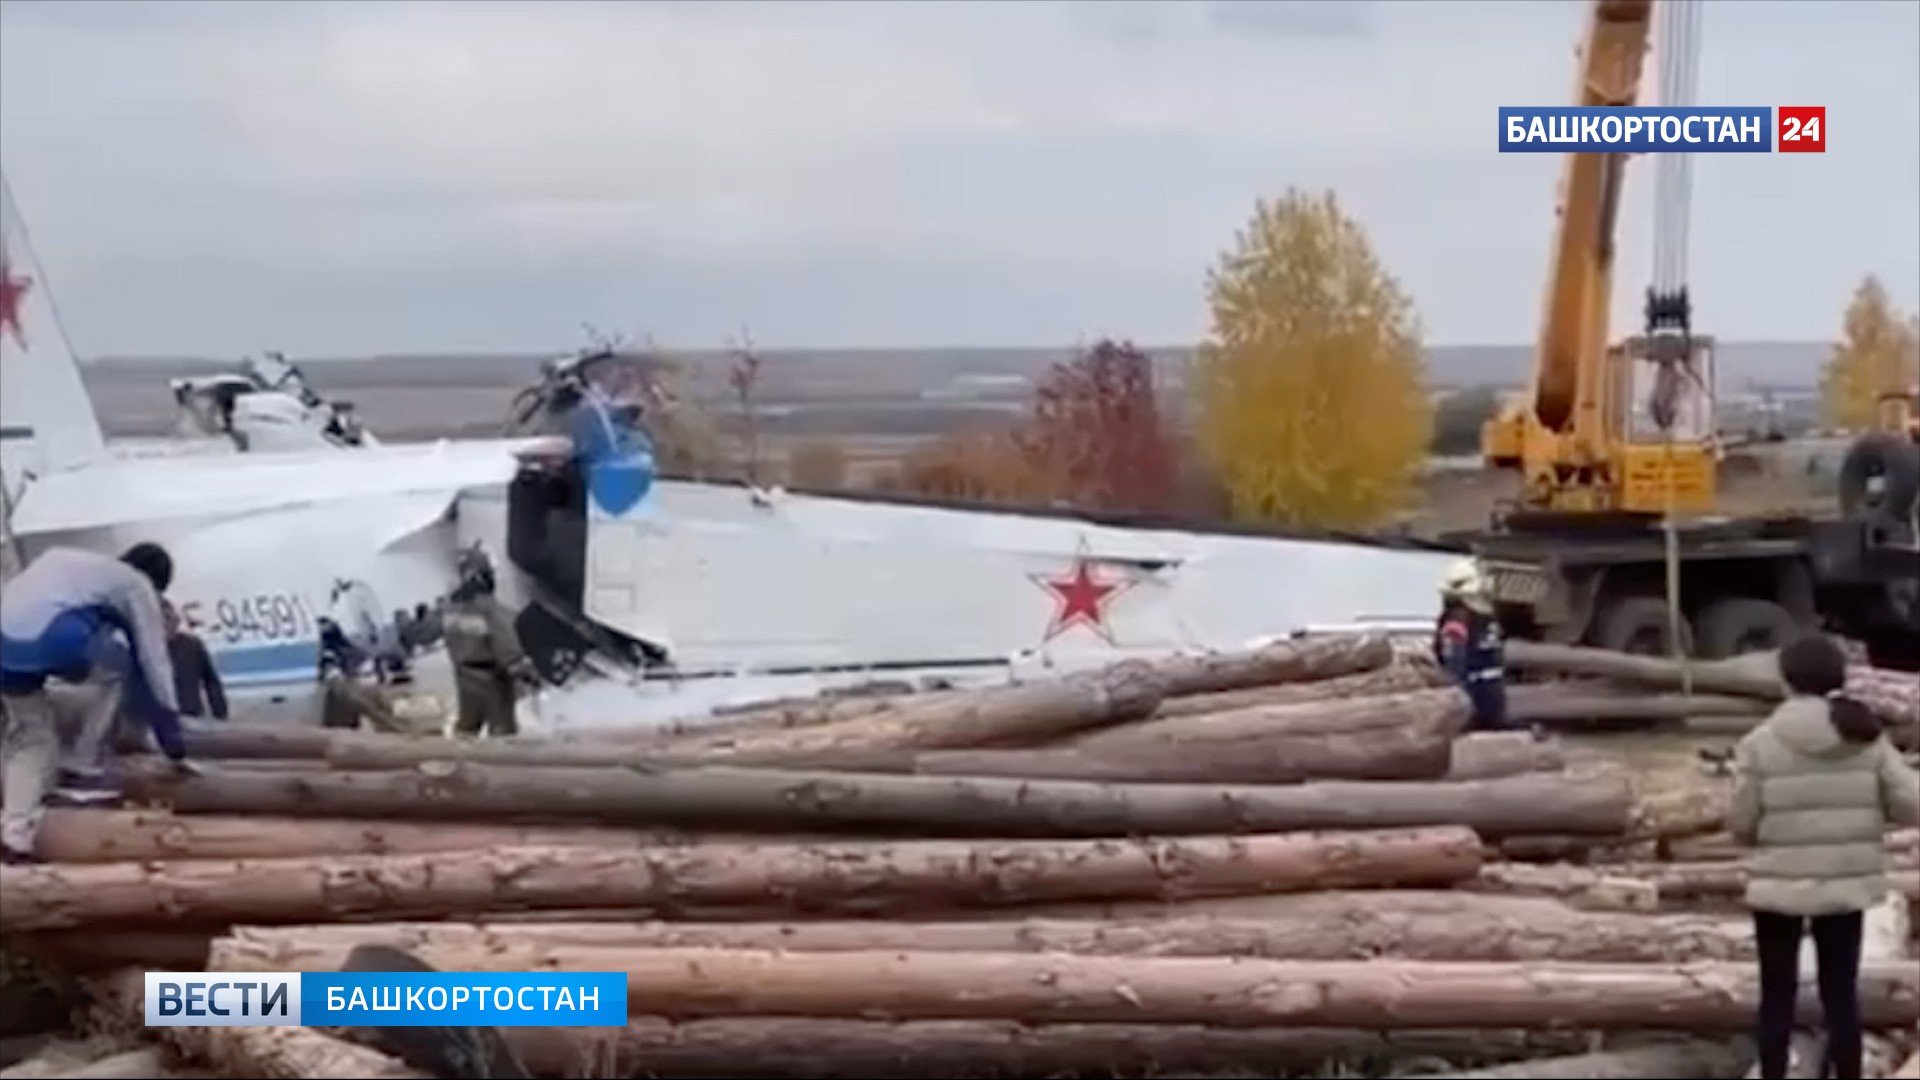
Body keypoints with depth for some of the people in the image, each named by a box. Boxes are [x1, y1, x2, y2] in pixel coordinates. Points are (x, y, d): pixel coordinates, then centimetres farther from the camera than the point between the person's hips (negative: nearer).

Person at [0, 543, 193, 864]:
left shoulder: (72, 563, 39)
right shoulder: (137, 586, 21)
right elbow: (154, 663, 21)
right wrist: (174, 743, 26)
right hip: (48, 637, -6)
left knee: (32, 734, 23)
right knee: (113, 669, 23)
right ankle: (81, 772, 18)